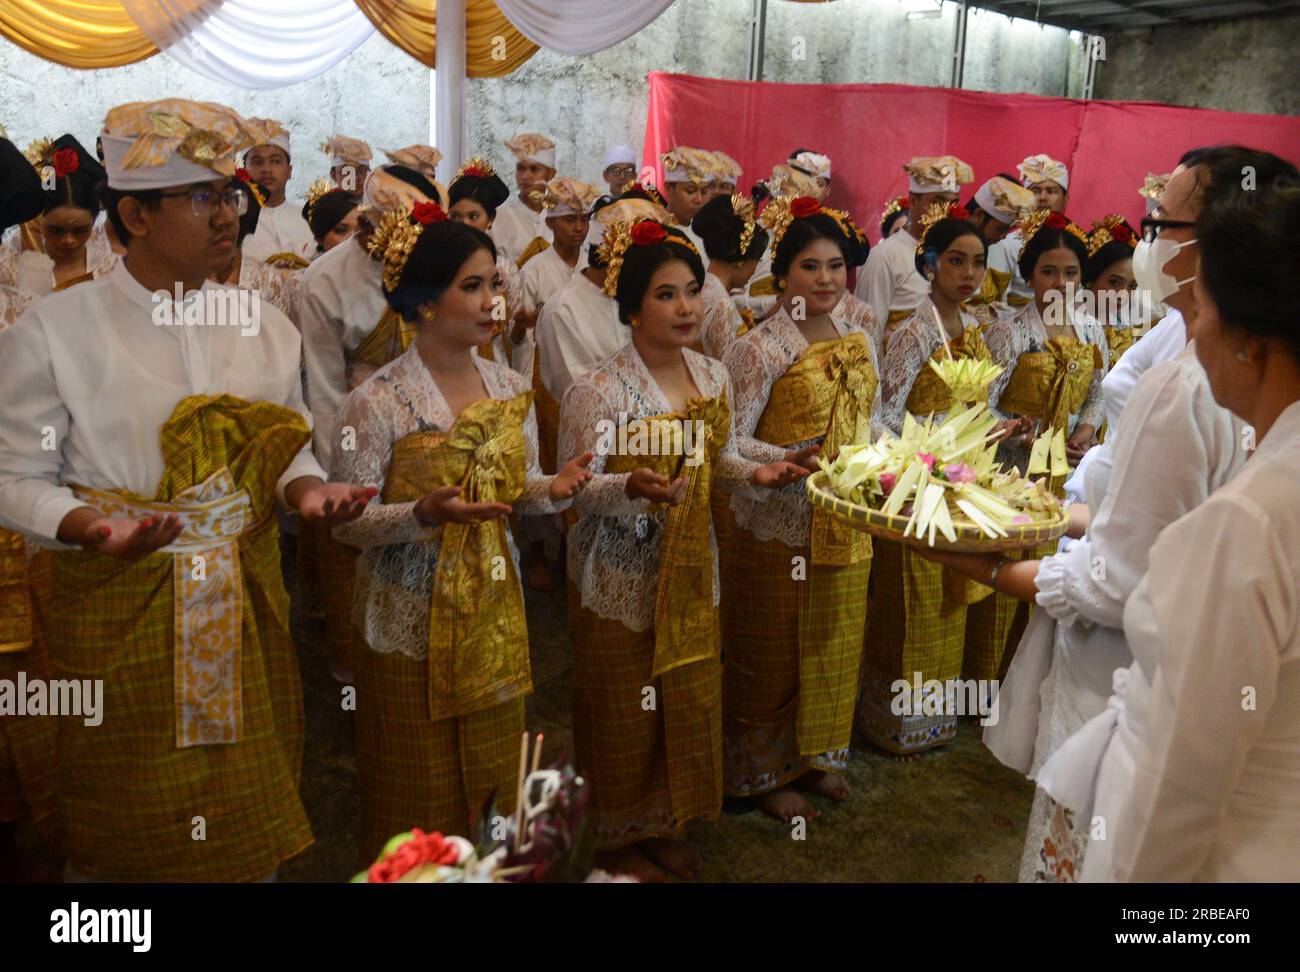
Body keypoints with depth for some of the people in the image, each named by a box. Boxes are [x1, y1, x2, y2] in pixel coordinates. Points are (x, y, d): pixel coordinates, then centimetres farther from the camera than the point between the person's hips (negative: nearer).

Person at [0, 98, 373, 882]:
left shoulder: (266, 327, 5)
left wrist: (308, 491, -11)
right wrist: (94, 528, -23)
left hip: (248, 604, 3)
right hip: (121, 610, -3)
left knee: (255, 819, 13)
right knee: (128, 837, 11)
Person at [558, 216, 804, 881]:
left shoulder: (713, 376, 3)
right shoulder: (597, 392, -18)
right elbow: (577, 489, -17)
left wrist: (754, 474, -6)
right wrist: (632, 488, -36)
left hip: (690, 566, 6)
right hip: (622, 574, -6)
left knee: (689, 700, 16)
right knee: (625, 711, 8)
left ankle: (666, 826, 39)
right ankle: (620, 839, 31)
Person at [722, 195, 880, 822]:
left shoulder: (861, 326, 4)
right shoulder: (762, 348, -15)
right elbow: (729, 441, -16)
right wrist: (787, 461, -30)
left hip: (846, 521, 6)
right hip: (779, 526, -6)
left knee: (834, 643, 17)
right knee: (773, 653, 8)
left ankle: (816, 755, 38)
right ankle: (764, 772, 26)